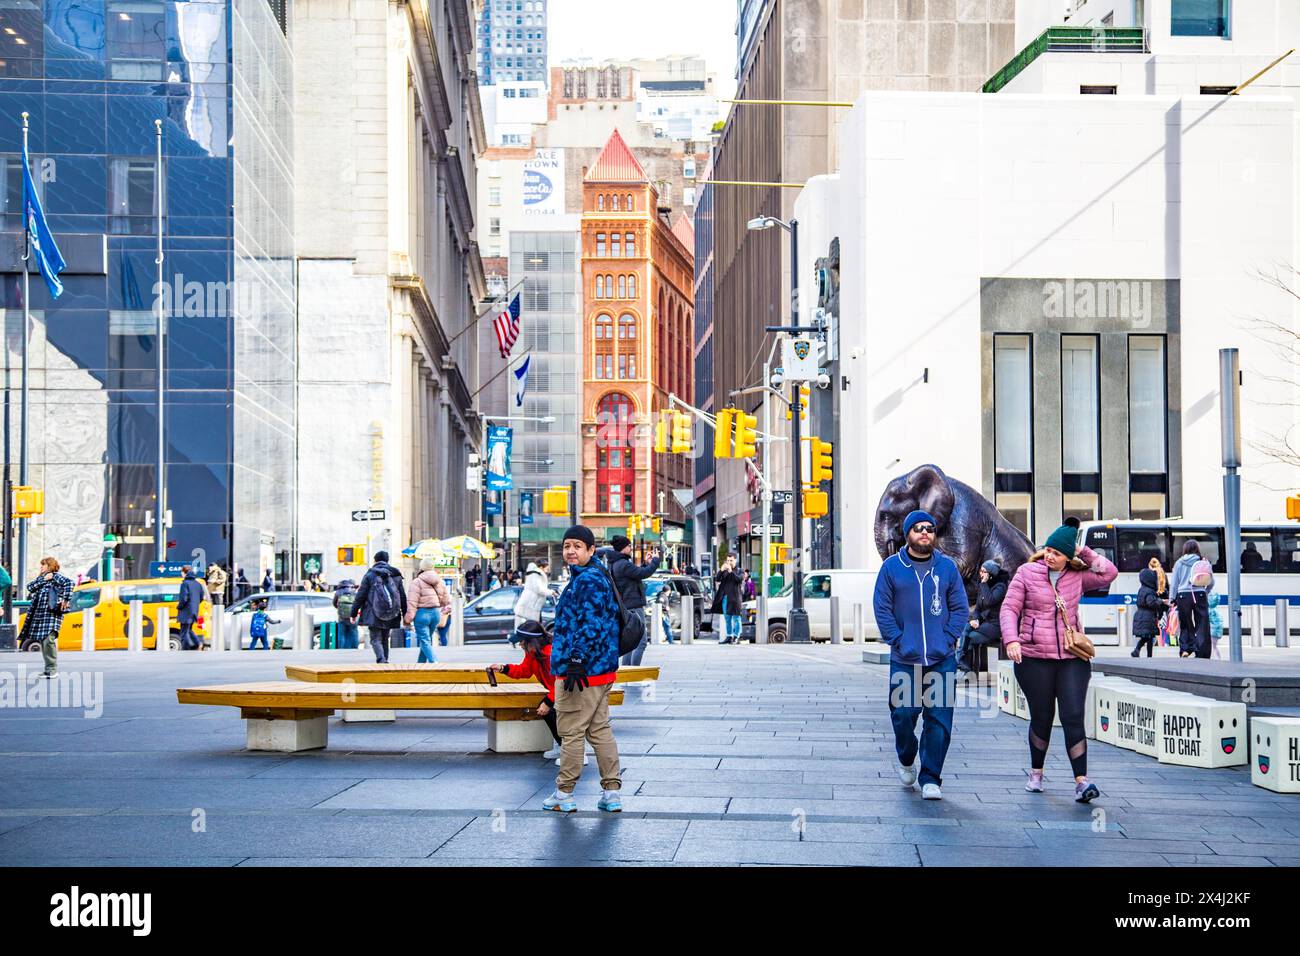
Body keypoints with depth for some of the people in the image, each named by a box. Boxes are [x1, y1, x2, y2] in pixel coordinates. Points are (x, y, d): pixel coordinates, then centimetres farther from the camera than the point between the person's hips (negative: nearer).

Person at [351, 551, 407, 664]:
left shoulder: (370, 575, -1)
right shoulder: (396, 575, 9)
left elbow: (360, 595, -2)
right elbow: (402, 596, 13)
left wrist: (354, 613, 5)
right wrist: (405, 615, 19)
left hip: (374, 614, -4)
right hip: (390, 616, 4)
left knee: (376, 639, -4)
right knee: (384, 640, 16)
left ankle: (381, 660, -26)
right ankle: (384, 662, 18)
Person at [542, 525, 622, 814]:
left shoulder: (588, 581, -16)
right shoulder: (589, 577, 17)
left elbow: (592, 626, -24)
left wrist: (577, 662, -25)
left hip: (581, 671, -11)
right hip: (600, 671, 11)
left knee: (570, 731, -1)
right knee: (599, 729, 13)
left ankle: (564, 795, 7)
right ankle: (611, 793, 15)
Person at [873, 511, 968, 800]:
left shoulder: (947, 567, 6)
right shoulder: (892, 567, 3)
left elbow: (960, 608, 9)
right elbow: (881, 608, 2)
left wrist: (948, 639, -4)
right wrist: (898, 640, -8)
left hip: (942, 659, 1)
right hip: (904, 660, -1)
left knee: (939, 720, -2)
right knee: (903, 715, 1)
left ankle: (931, 778, 6)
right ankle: (906, 760, 30)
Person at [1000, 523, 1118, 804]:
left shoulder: (1077, 576, 8)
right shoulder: (1027, 573, 1)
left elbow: (1109, 573, 7)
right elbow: (1009, 608, -2)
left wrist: (1084, 552, 1)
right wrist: (1011, 640, -16)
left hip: (1072, 658, 1)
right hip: (1034, 658, -1)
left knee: (1074, 718, -8)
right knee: (1041, 717, 9)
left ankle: (1081, 781, -12)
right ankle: (1036, 773, 28)